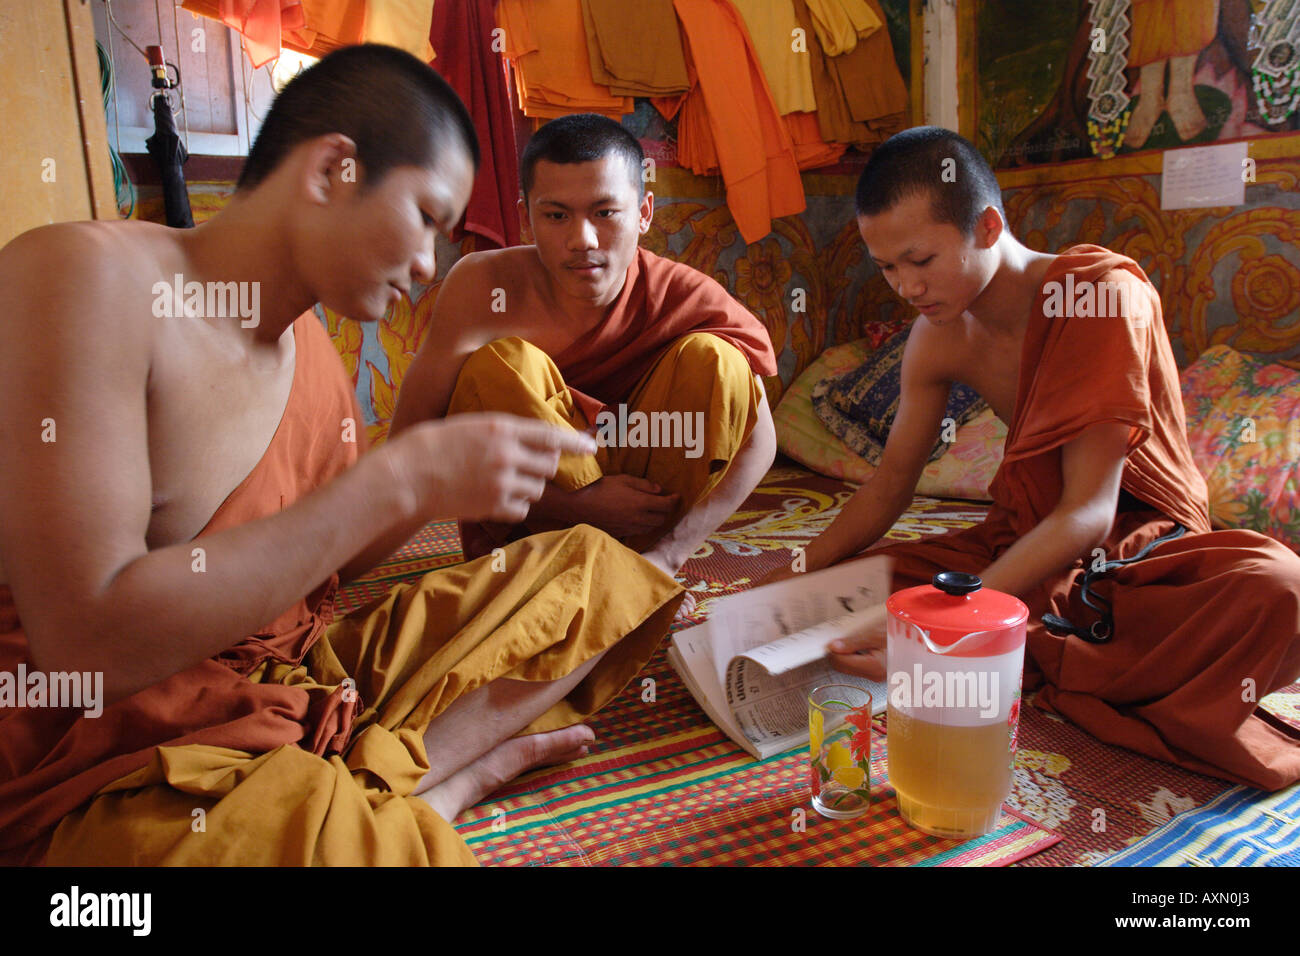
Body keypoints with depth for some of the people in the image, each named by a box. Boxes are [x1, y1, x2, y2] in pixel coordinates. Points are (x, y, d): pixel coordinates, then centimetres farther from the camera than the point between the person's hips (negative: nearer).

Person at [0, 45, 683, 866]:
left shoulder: (310, 348, 5)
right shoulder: (86, 277, -17)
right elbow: (89, 646, -26)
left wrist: (452, 474, 0)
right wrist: (403, 477, -25)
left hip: (306, 689, 8)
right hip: (121, 767, -8)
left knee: (596, 567, 4)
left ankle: (374, 786, -10)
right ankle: (455, 767, -7)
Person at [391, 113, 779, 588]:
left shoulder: (685, 296, -16)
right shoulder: (484, 286, -20)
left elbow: (758, 440, -11)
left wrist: (667, 552, -24)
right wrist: (579, 504, -28)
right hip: (524, 525, -1)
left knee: (712, 357, -19)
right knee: (501, 365, -27)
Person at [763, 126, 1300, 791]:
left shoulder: (1104, 295, -21)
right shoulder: (939, 338, -3)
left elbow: (1087, 512, -27)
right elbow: (890, 484, 6)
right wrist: (793, 580, -9)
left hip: (1146, 548, -4)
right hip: (1025, 547, 5)